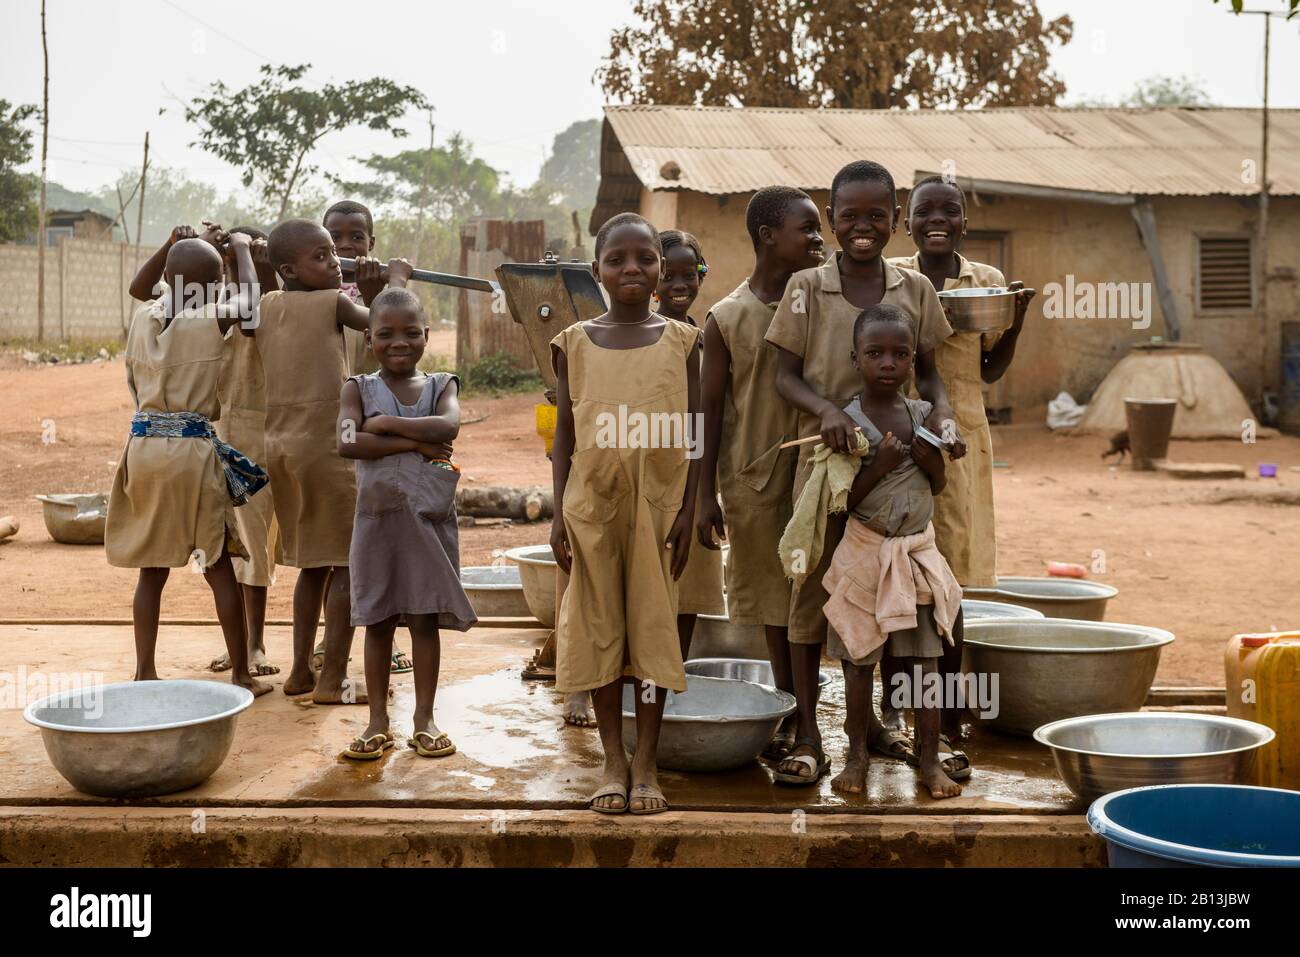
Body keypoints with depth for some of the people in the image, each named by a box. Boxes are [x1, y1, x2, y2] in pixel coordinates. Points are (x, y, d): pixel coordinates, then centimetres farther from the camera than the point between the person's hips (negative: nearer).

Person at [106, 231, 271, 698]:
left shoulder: (141, 318, 5)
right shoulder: (212, 321, -8)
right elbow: (249, 301, 12)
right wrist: (242, 248, 25)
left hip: (143, 444, 4)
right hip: (192, 448, -4)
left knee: (152, 568, 13)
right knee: (218, 565, 5)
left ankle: (145, 672, 17)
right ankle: (241, 673, 11)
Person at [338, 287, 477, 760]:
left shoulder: (441, 385, 5)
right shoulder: (358, 388, 2)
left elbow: (448, 425, -17)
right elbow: (348, 443, -16)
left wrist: (385, 423, -15)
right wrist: (415, 442, -17)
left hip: (429, 516, 0)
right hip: (377, 514, 0)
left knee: (424, 618, 4)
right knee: (378, 620, 6)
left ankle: (424, 719, 13)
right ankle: (378, 721, 15)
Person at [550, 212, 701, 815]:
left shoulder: (681, 341, 3)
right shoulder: (575, 343, 4)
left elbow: (692, 433, 2)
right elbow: (564, 434, 5)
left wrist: (689, 509, -5)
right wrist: (559, 513, 0)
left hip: (658, 500, 0)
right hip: (592, 500, 1)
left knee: (654, 623, 3)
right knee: (600, 624, 5)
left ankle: (646, 763, 13)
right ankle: (614, 761, 16)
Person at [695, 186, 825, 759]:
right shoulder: (727, 318, -3)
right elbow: (711, 409, -1)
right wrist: (706, 494, -3)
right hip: (753, 476, -1)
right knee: (773, 595, 9)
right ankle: (791, 711, 21)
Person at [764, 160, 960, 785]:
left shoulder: (915, 290, 4)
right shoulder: (806, 288, -2)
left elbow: (927, 372, 10)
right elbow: (785, 375, -2)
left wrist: (943, 417, -10)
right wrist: (826, 409, -22)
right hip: (825, 453, -2)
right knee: (812, 588, 0)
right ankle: (808, 738, 8)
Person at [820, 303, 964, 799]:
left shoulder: (924, 415, 3)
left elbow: (938, 488, 12)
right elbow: (843, 501, -9)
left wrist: (932, 460, -8)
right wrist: (878, 467, -22)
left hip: (917, 552, 3)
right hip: (865, 554, -3)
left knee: (923, 660, 5)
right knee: (859, 660, 5)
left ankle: (930, 759, 14)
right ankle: (857, 756, 18)